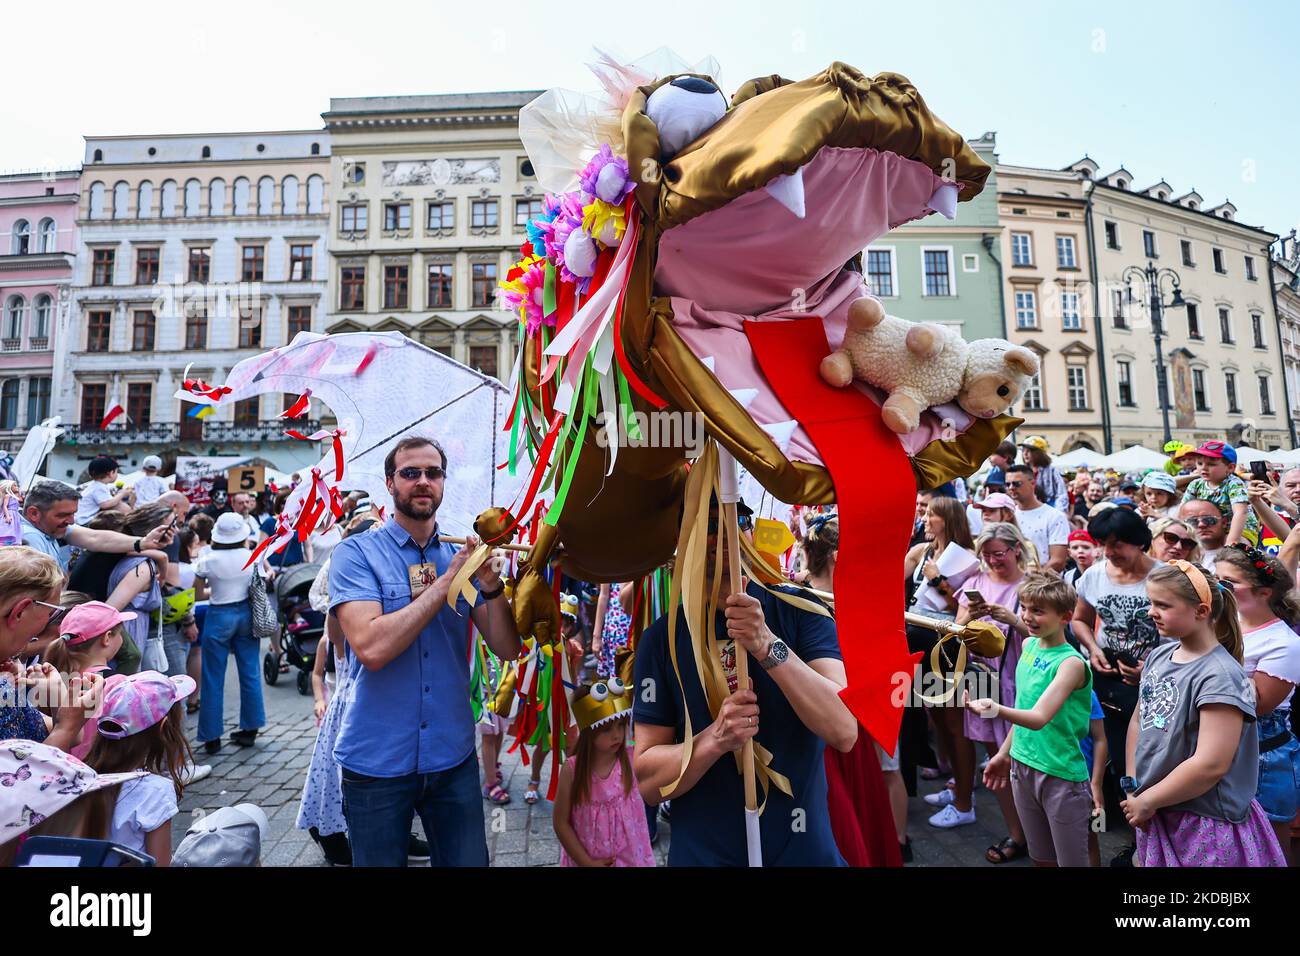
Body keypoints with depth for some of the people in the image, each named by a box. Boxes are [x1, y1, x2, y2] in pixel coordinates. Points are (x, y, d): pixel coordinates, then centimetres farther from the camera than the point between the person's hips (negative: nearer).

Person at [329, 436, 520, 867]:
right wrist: (445, 583, -21)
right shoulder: (355, 553, -9)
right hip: (376, 761, -2)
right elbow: (371, 647, -24)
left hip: (453, 756, 3)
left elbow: (507, 649, -4)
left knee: (468, 860, 16)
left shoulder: (462, 556, 1)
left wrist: (492, 586, -20)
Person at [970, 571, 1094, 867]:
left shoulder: (1071, 662, -19)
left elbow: (1039, 717, -29)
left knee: (1071, 862, 10)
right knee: (1041, 859, 21)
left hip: (1061, 774, -6)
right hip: (1022, 767, 6)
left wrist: (995, 708, -47)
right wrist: (1005, 752, 16)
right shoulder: (1029, 645, 2)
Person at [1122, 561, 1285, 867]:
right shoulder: (1159, 656, 0)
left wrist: (1147, 801, -15)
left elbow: (1210, 765, -24)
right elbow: (1138, 719, 8)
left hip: (1206, 826, -6)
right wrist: (1133, 788, 1)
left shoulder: (1219, 676, -21)